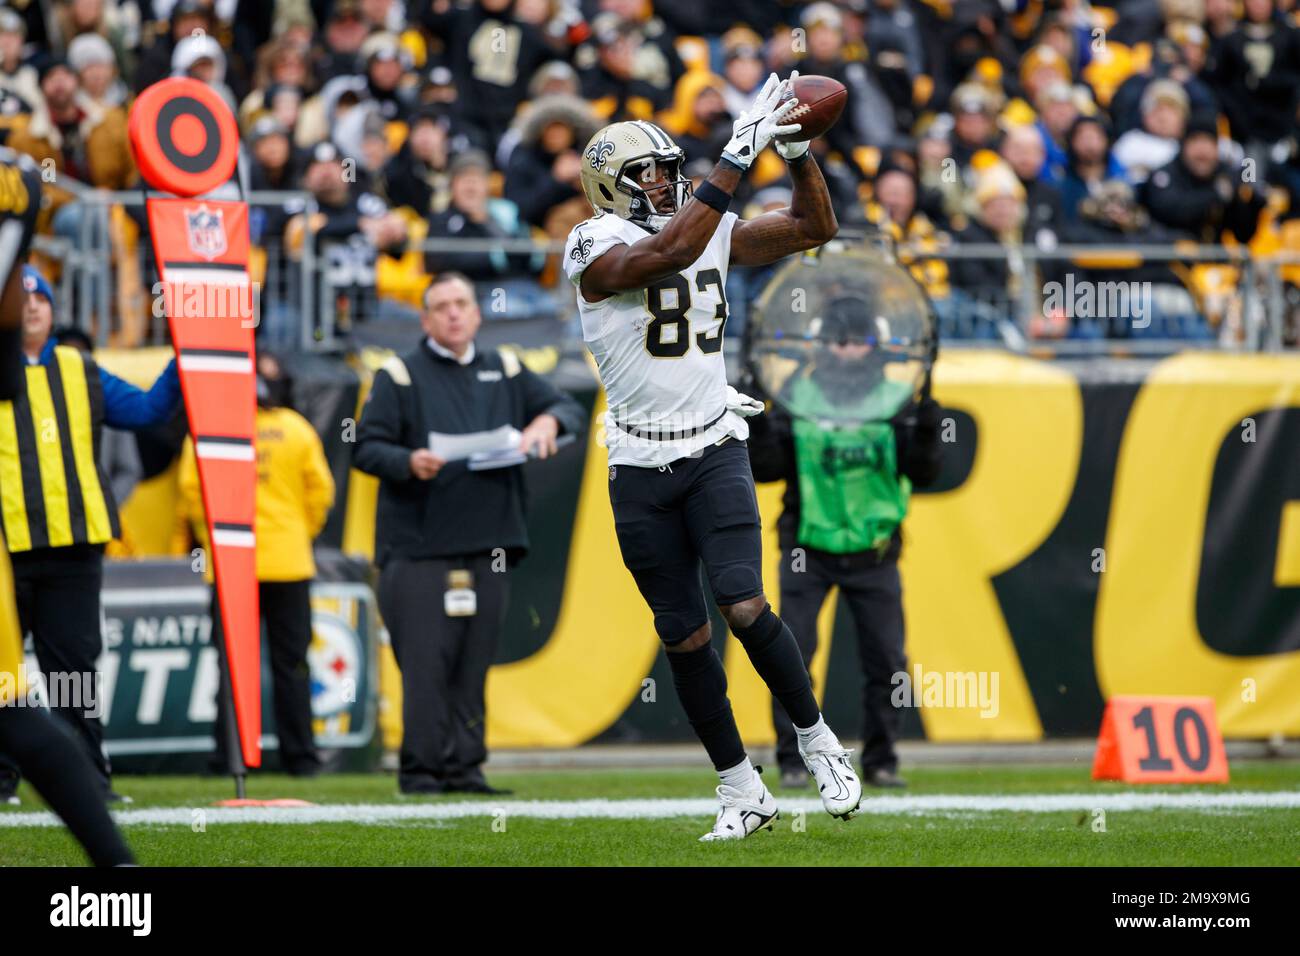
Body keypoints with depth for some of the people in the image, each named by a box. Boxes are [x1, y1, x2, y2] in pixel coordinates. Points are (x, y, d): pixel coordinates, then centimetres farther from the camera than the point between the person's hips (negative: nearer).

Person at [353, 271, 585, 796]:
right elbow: (365, 448, -1)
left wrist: (547, 421, -3)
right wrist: (408, 462, -21)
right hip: (418, 549, -4)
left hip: (486, 547, 4)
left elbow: (569, 408, 21)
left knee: (473, 665, 4)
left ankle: (465, 767, 7)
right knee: (425, 664, -9)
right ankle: (421, 768, -6)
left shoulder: (505, 371, 17)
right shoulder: (399, 375, 4)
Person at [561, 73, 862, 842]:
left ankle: (817, 740, 1)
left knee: (744, 605, -18)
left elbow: (816, 228, 10)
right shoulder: (598, 249, -10)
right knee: (685, 636, 4)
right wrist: (738, 156, -32)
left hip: (716, 453, 1)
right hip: (642, 468, -1)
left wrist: (798, 152, -7)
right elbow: (670, 252, -29)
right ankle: (742, 792, 14)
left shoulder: (716, 231, 6)